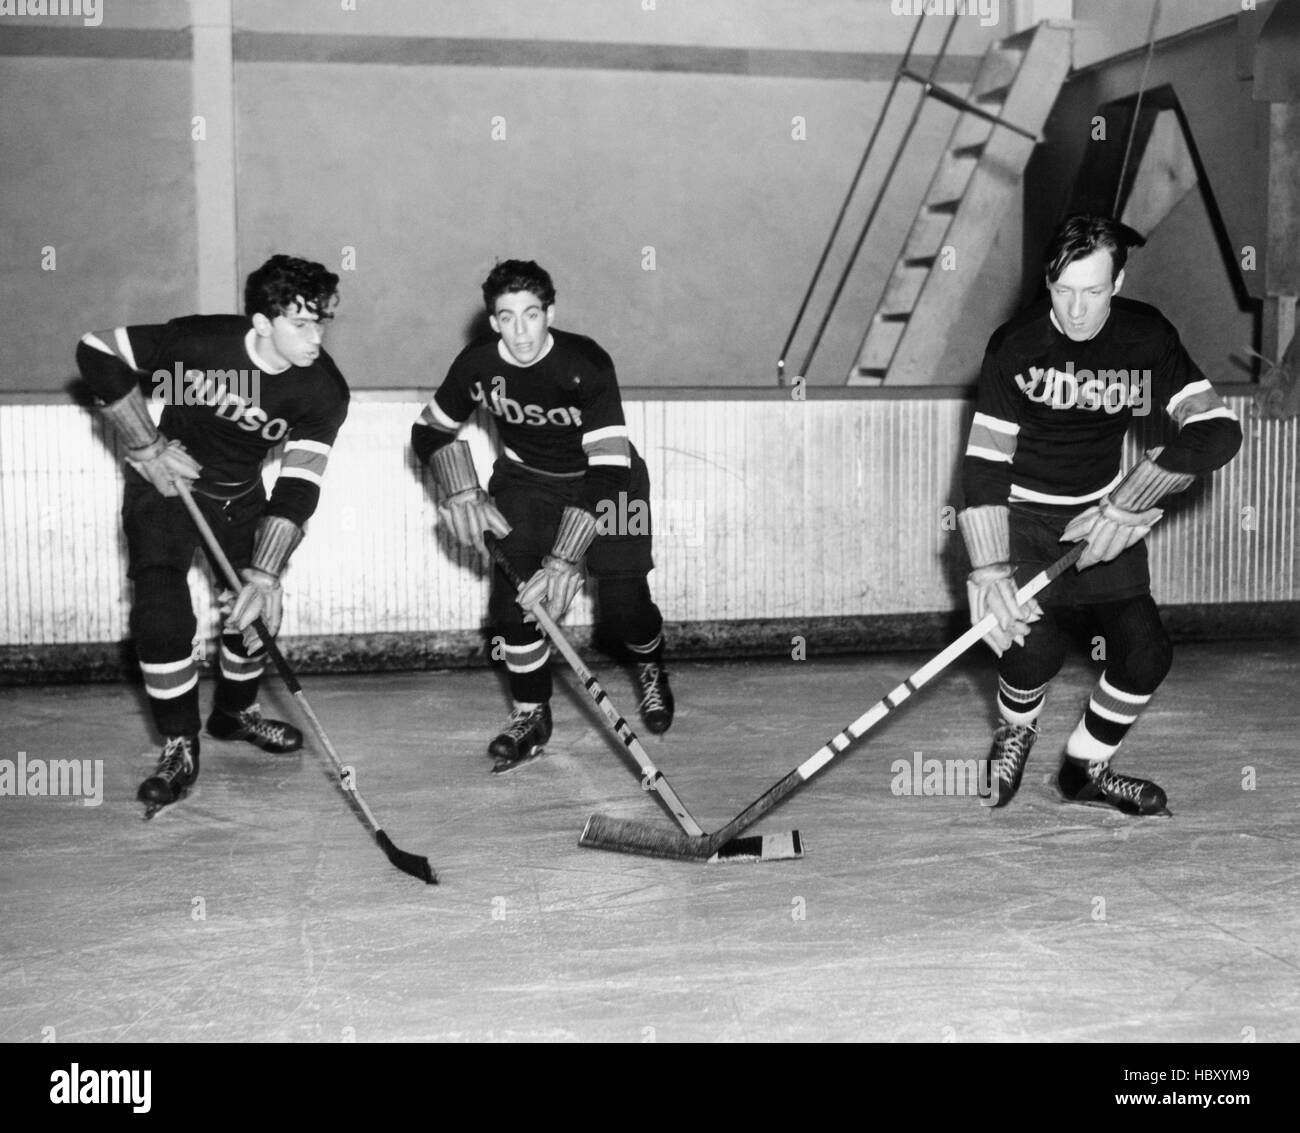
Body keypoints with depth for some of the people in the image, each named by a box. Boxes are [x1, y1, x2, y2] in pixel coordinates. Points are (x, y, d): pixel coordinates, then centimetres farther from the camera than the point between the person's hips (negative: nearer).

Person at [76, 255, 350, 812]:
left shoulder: (323, 390, -22)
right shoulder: (197, 341, -29)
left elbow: (298, 488, -25)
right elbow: (96, 352, -19)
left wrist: (264, 573, -33)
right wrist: (147, 447, -19)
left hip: (241, 493, 3)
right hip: (166, 481, -3)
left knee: (257, 605, 7)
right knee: (161, 609, -16)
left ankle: (235, 711, 35)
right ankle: (179, 746, -2)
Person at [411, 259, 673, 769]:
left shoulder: (587, 364, -31)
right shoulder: (478, 364, -17)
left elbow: (609, 469, -36)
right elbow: (430, 431, 0)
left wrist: (567, 557, -41)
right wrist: (463, 495, -18)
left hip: (605, 479, -3)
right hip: (524, 482, 3)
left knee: (623, 606, -10)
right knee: (511, 595, -15)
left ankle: (652, 670, 26)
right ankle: (531, 713, 5)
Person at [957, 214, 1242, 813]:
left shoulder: (1147, 336, -10)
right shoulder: (1015, 346, -17)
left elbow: (1217, 429, -17)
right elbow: (985, 461, -19)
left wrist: (1125, 504, -27)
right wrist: (990, 570, -29)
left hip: (1103, 514, 4)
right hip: (1023, 513, -3)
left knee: (1146, 653, -3)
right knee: (1036, 645, -22)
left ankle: (1085, 768, 22)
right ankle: (1015, 731, 13)